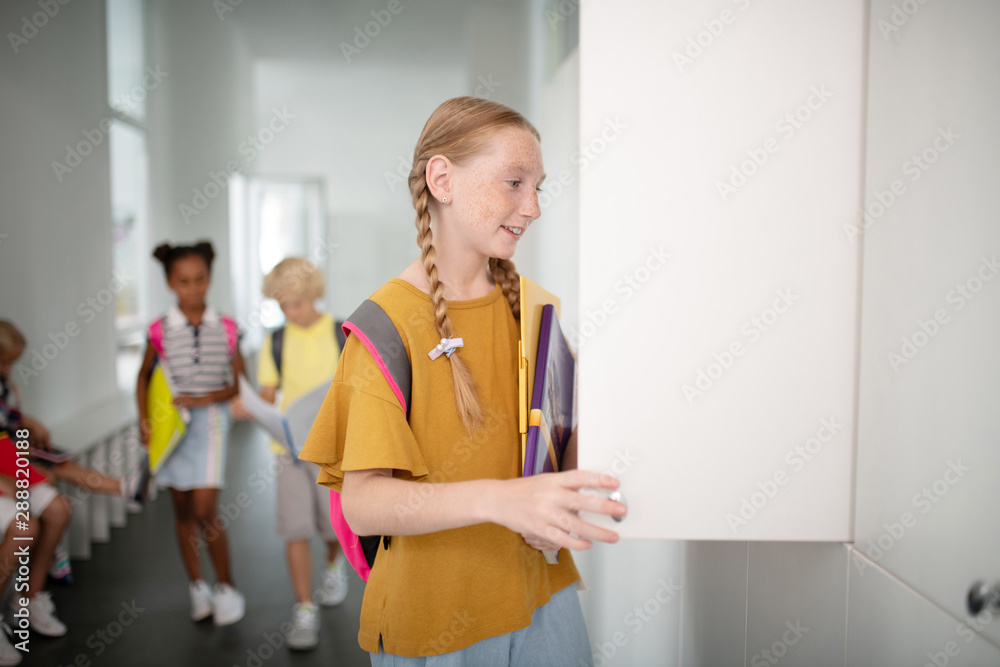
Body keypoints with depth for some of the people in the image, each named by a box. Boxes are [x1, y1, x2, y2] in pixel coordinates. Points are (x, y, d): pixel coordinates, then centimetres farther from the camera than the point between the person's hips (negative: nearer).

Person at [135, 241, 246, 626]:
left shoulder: (225, 328, -3)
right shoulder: (161, 330, -2)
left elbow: (239, 382, 0)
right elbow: (144, 375, 12)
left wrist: (204, 399, -13)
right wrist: (143, 417, 0)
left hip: (210, 422, -2)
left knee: (204, 511, -6)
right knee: (182, 510, 11)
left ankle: (226, 588, 12)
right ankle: (197, 587, 26)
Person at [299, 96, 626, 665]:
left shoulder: (530, 304, 1)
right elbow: (362, 501, -23)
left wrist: (556, 509, -13)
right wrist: (499, 499, -38)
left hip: (540, 591, 5)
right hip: (432, 614, -4)